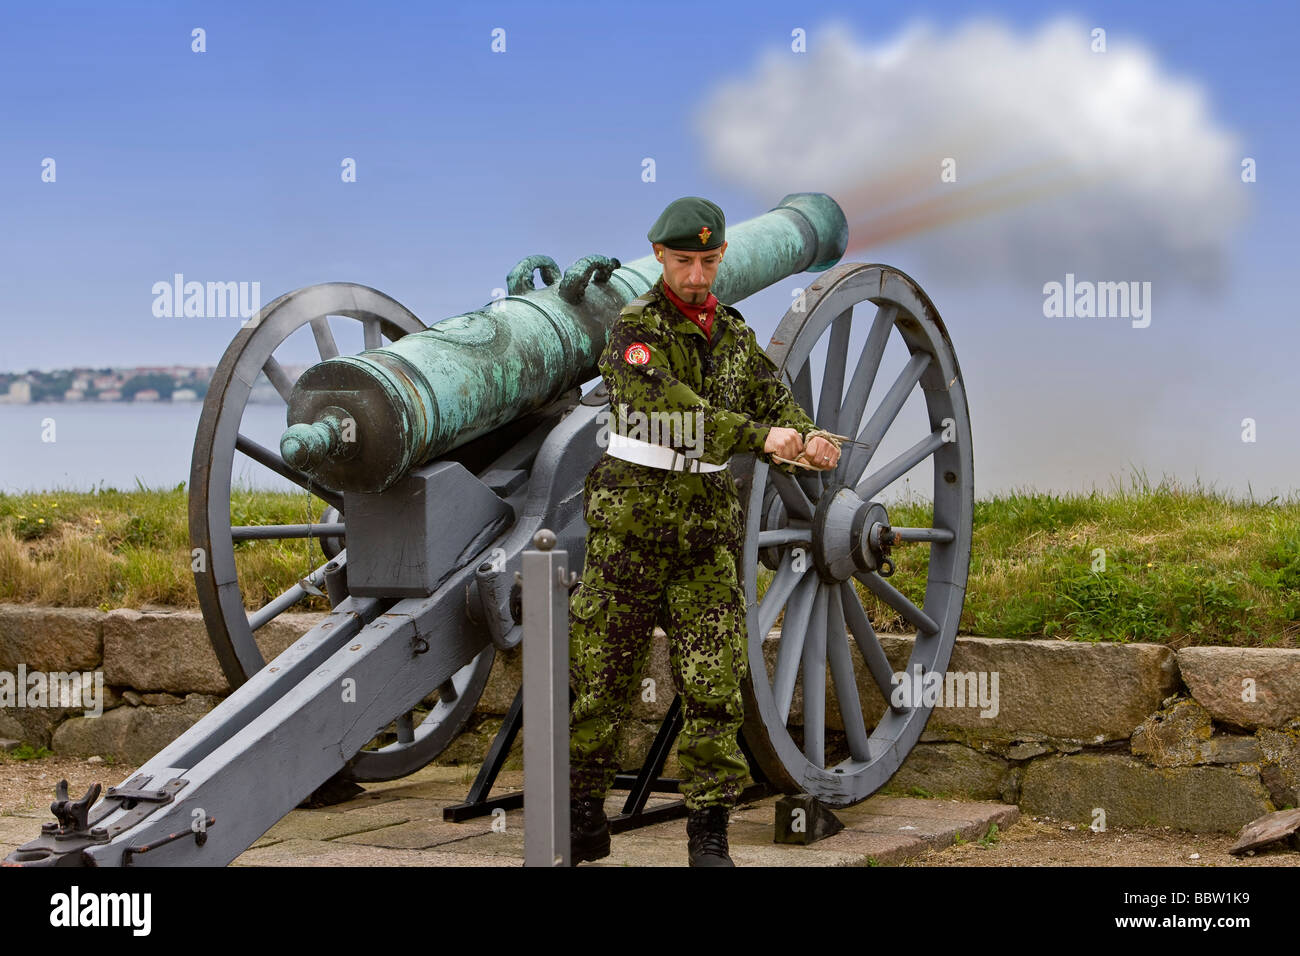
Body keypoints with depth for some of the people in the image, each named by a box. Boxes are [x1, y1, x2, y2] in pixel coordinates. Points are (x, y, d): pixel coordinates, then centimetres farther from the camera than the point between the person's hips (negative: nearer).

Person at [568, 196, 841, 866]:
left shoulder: (734, 332, 12)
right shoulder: (636, 328, -8)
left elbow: (773, 398, 5)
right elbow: (671, 407, -24)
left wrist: (808, 441, -18)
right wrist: (759, 436, -34)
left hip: (709, 522, 4)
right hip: (631, 519, -4)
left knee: (714, 684, -3)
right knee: (600, 678, 4)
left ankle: (709, 835, 3)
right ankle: (583, 821, 18)